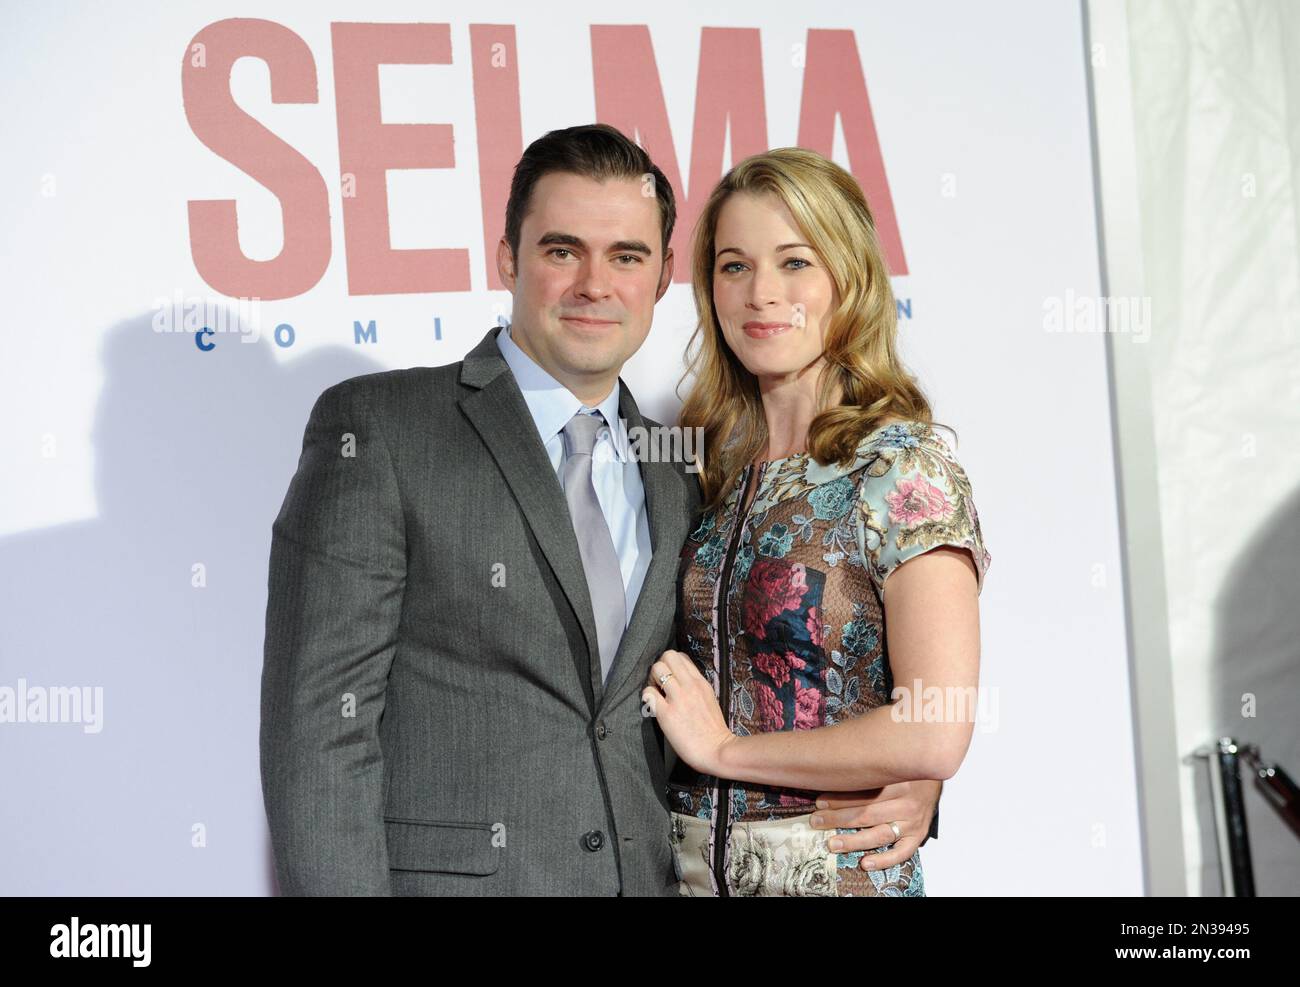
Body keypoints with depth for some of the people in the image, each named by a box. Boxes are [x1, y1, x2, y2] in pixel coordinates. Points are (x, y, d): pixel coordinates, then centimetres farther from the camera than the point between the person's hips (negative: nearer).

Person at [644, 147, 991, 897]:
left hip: (836, 869, -5)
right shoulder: (713, 463, 4)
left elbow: (935, 736, -22)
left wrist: (723, 746, -13)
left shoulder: (905, 468, -14)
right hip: (687, 863, 5)